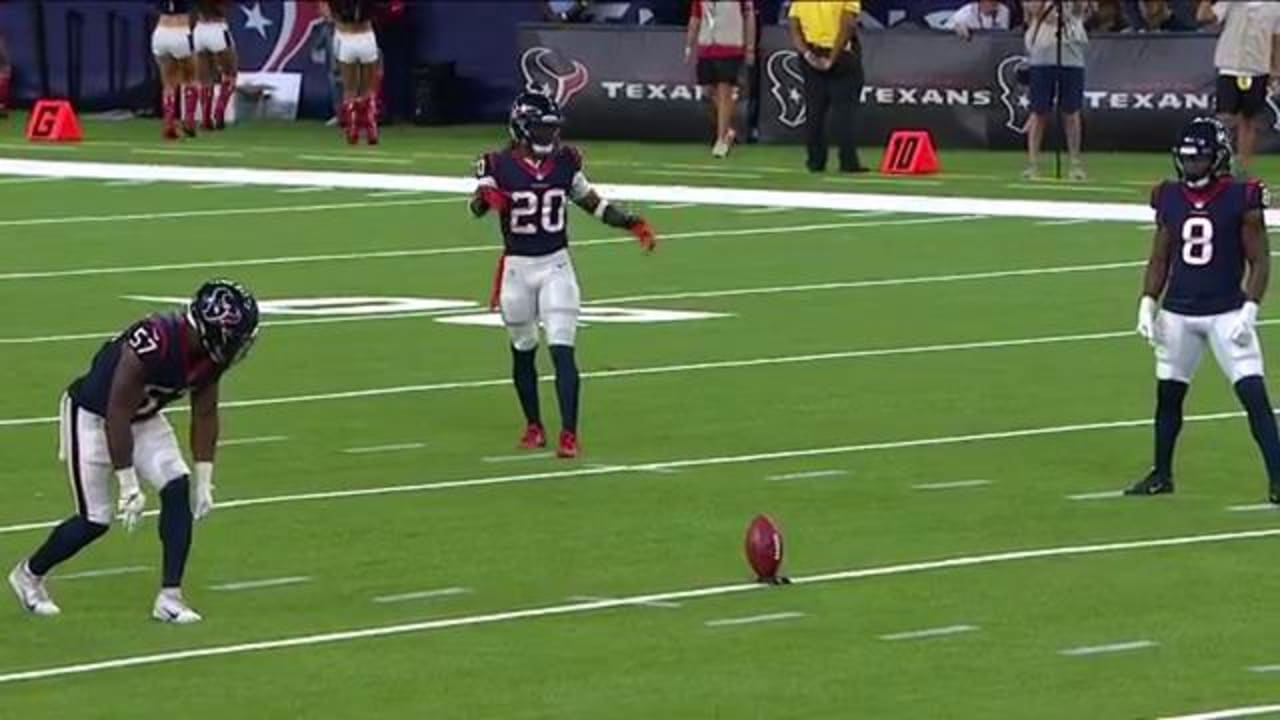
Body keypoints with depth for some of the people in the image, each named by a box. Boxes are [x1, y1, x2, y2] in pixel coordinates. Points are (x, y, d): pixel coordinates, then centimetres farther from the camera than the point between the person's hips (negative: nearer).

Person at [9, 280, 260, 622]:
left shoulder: (211, 354, -14)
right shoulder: (153, 343, -37)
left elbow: (204, 415, 1)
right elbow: (117, 416, -31)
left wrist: (204, 481, 1)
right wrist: (128, 485, -27)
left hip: (143, 418, 7)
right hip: (93, 415, -7)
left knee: (178, 489, -11)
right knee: (95, 520, -4)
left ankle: (170, 597, -5)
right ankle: (29, 575, 22)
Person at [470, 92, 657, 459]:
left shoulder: (565, 162, 3)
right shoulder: (499, 166, -6)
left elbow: (593, 203, 13)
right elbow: (477, 207, -17)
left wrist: (632, 223, 3)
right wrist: (486, 199, -40)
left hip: (556, 266, 1)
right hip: (517, 267, -1)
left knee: (562, 350, -11)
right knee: (523, 351, 13)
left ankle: (568, 434, -13)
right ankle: (533, 426, 31)